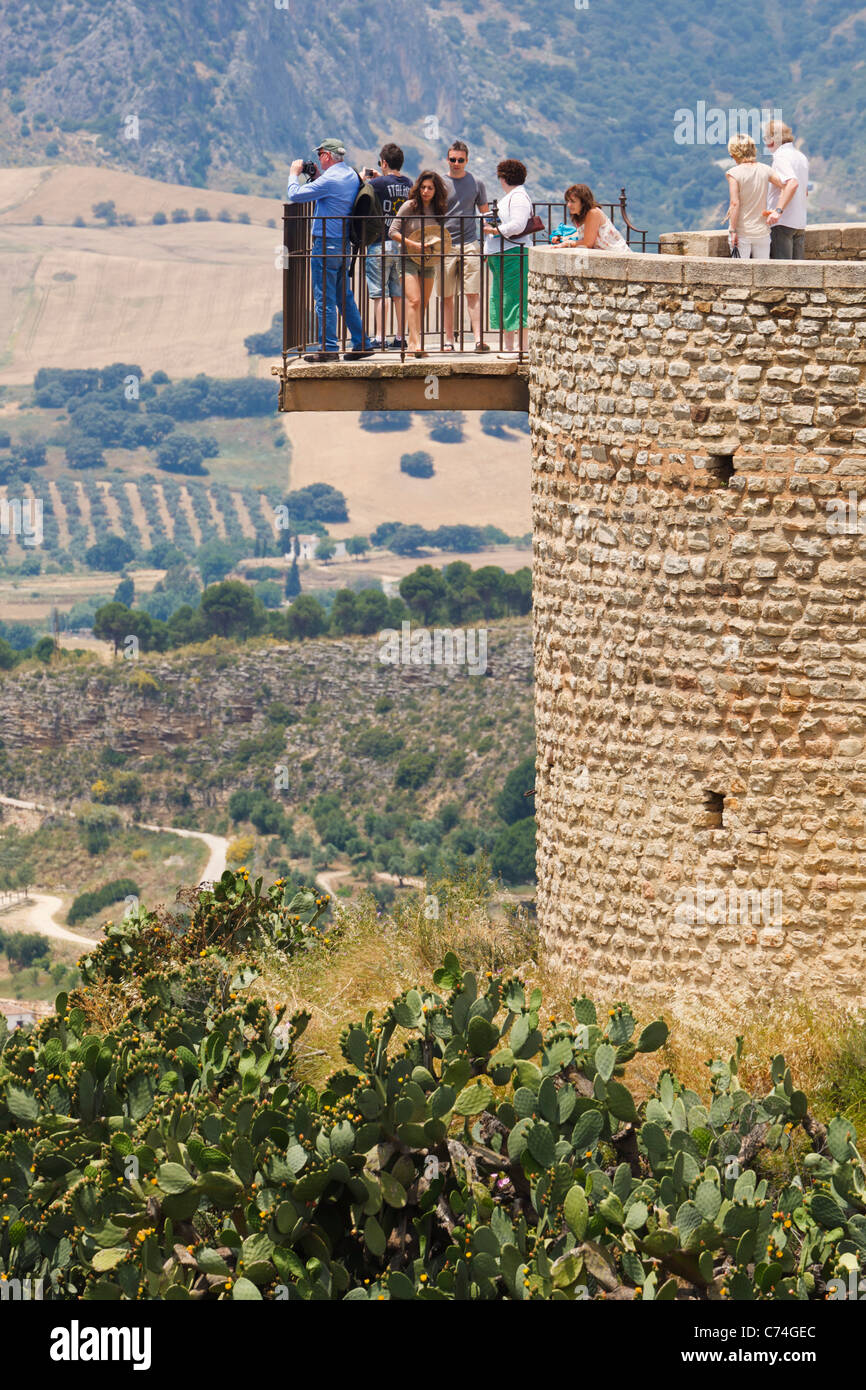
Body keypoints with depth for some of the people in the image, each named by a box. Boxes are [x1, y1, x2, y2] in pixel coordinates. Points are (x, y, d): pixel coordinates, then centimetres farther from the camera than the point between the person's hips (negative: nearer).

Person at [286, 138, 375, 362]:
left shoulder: (329, 180, -19)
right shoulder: (352, 176, 9)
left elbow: (294, 195, -15)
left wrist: (294, 174, 3)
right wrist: (317, 176, 17)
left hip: (326, 244, -9)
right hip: (344, 243, 9)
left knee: (325, 299, -3)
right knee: (345, 297, 15)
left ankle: (329, 349, -2)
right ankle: (362, 344, 16)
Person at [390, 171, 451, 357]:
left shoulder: (438, 209, 5)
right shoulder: (410, 206, -10)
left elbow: (441, 235, 20)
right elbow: (393, 232, -11)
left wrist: (439, 244, -3)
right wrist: (415, 245, -19)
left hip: (428, 261, 6)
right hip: (409, 258, -6)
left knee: (423, 304, 7)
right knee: (414, 300, -18)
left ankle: (413, 343, 16)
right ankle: (415, 343, -23)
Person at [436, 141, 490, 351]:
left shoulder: (476, 183, 7)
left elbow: (485, 213, 15)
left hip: (470, 244, 0)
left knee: (473, 294, -7)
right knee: (447, 296, 3)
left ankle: (478, 339, -11)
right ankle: (449, 340, 10)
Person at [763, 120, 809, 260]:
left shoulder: (781, 157, -11)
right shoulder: (801, 157, 17)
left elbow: (792, 183, -27)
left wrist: (778, 210, -33)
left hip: (783, 222, -9)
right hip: (800, 222, 9)